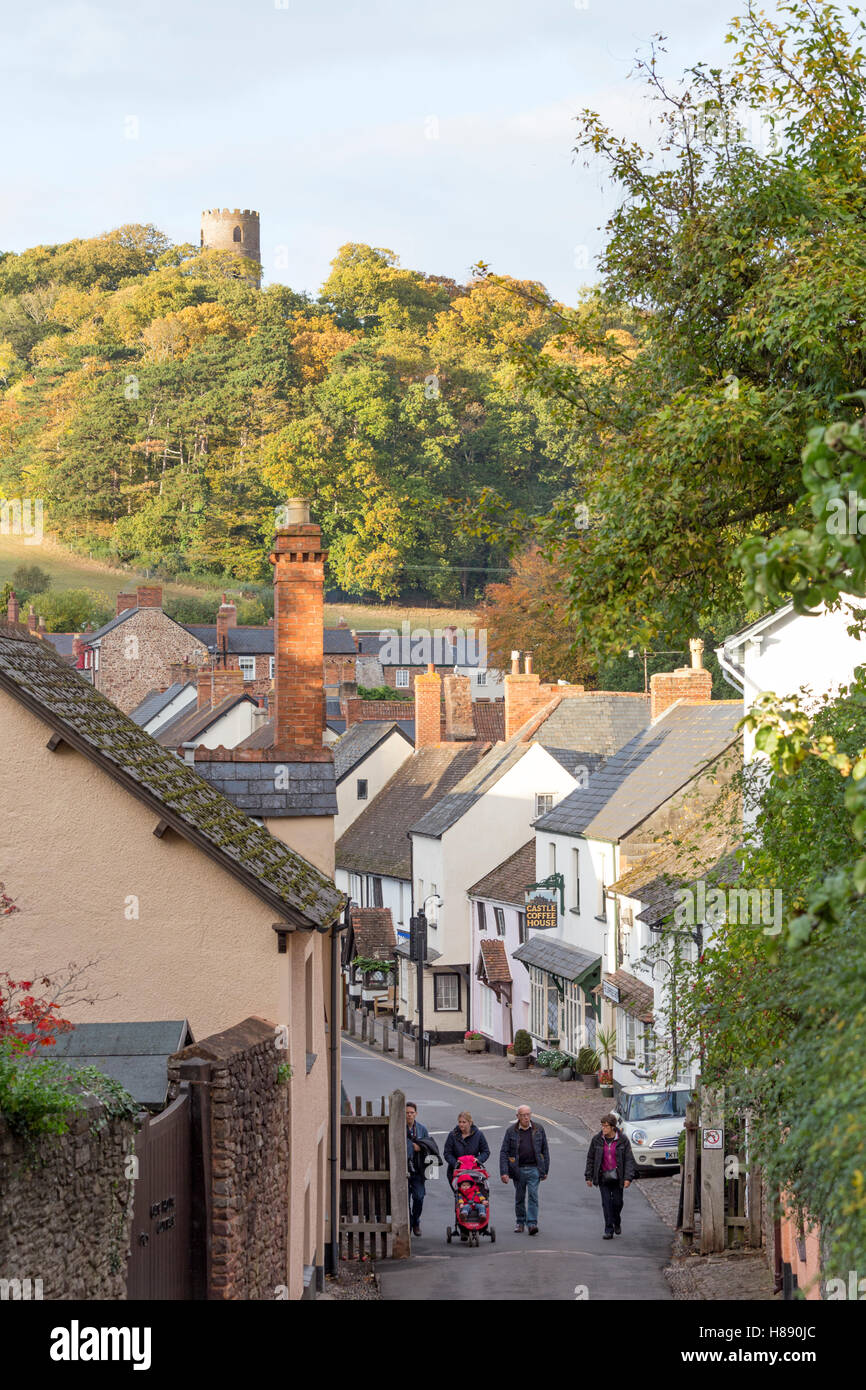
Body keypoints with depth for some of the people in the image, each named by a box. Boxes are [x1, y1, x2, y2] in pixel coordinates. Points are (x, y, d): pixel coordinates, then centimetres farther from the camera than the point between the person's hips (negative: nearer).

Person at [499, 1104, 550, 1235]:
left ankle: (532, 1224, -11)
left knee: (533, 1195, -10)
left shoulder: (539, 1129, 4)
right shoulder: (511, 1131, 0)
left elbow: (545, 1150, 9)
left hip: (534, 1169, -1)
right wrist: (504, 1172, -11)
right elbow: (504, 1152, -2)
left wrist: (545, 1170, 6)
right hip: (518, 1169, 1)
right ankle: (520, 1222, 25)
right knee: (519, 1197, 10)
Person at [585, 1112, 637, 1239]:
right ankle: (609, 1230, -1)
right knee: (606, 1203, -6)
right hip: (603, 1176, 0)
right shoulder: (596, 1139, -1)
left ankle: (617, 1223, 35)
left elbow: (629, 1159, -4)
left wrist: (628, 1178, -12)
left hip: (617, 1176, 0)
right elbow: (590, 1159, 7)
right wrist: (589, 1176, 5)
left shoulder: (622, 1140, -5)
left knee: (617, 1202, 6)